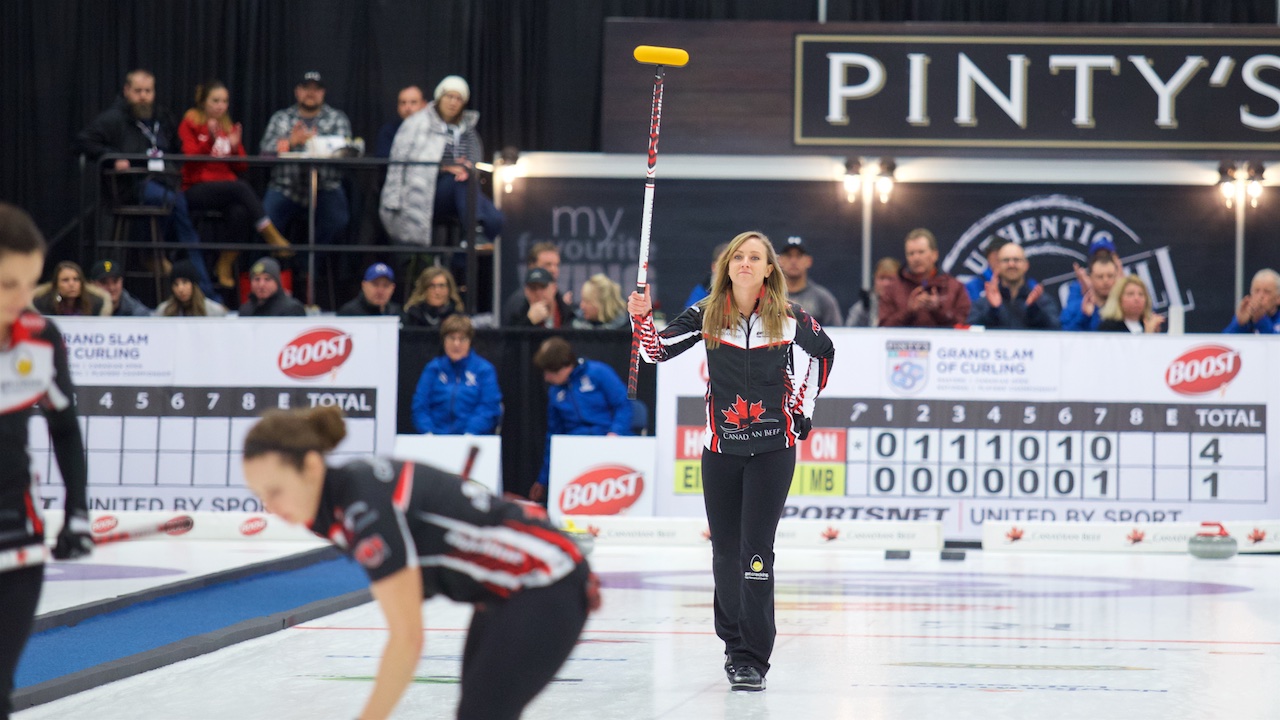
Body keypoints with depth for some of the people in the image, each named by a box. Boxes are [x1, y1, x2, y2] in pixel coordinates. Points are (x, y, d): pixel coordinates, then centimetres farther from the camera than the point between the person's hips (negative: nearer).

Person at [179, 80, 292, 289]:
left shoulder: (230, 128, 19)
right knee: (241, 187, -33)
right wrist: (210, 140, -20)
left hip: (226, 189, 4)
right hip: (196, 190, -4)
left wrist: (235, 148, -5)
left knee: (241, 212, -32)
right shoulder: (190, 123, 6)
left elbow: (241, 168, 14)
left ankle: (225, 268, -18)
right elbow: (189, 160, -7)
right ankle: (273, 237, -32)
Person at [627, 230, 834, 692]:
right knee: (725, 550, 9)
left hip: (772, 449, -2)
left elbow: (823, 350, 16)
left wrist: (800, 408, 11)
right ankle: (734, 643, 27)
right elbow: (657, 351, 3)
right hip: (720, 447, 2)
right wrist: (642, 317, -15)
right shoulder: (707, 315, 1)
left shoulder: (789, 318, -2)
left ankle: (753, 659, -7)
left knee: (756, 549, -9)